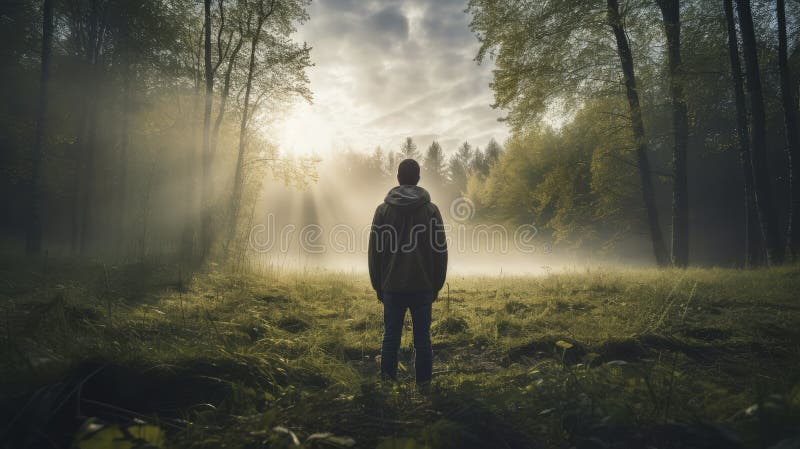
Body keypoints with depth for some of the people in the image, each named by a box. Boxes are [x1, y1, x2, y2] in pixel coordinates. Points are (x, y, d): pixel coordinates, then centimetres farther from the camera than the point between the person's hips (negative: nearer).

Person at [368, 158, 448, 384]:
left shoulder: (383, 210, 0)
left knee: (391, 335, 8)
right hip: (423, 287, 0)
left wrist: (378, 286, 10)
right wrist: (436, 286, 9)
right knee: (422, 336, 7)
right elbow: (440, 251, 1)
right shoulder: (431, 210, -1)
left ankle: (388, 379, 12)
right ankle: (423, 380, 13)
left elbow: (375, 252, 3)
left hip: (392, 287, 0)